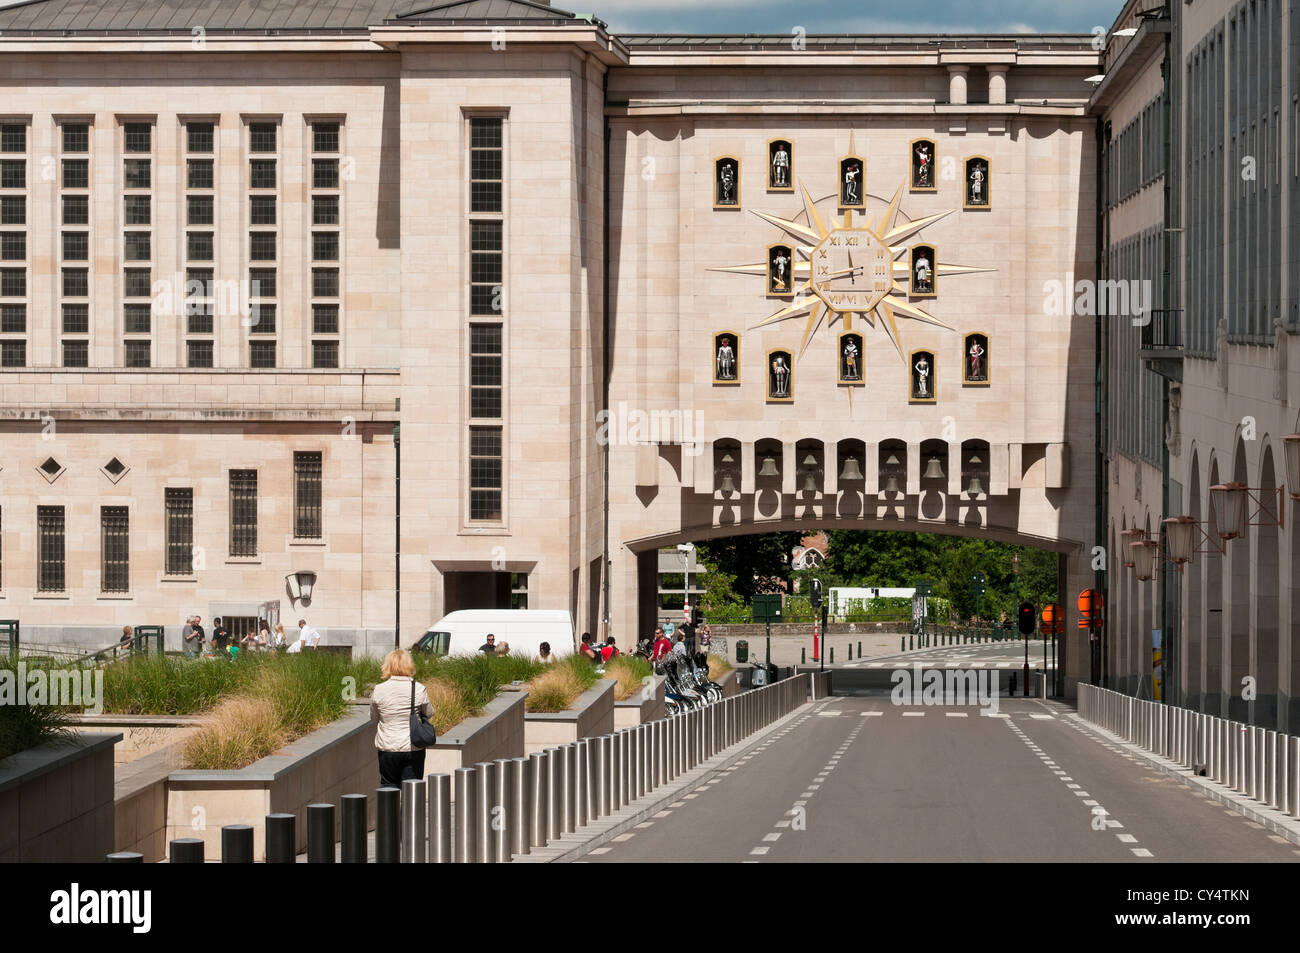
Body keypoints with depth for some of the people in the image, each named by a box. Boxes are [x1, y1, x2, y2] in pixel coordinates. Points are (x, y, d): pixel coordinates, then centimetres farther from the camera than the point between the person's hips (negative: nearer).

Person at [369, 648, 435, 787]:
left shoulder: (379, 690, -9)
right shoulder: (419, 689, -9)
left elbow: (374, 718, 4)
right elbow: (429, 713, 5)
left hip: (388, 748, 0)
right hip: (414, 748, 0)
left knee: (389, 787, 11)